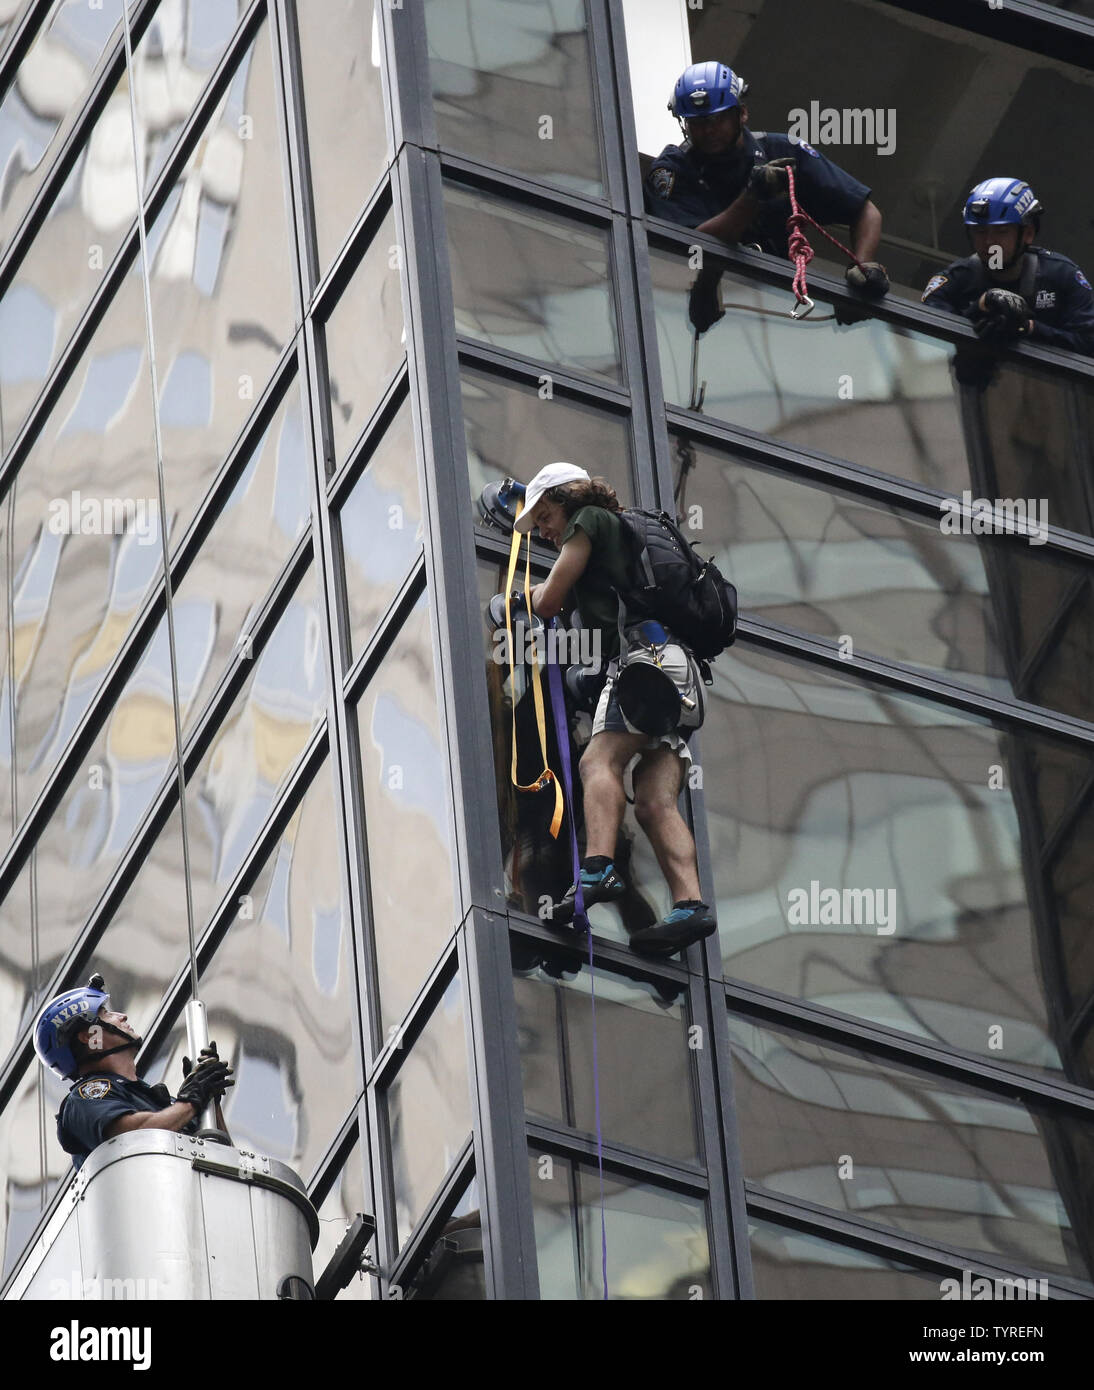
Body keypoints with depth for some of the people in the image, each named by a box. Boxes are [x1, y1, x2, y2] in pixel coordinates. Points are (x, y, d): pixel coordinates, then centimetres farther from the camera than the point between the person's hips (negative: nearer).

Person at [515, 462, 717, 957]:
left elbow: (548, 602, 6)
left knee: (600, 760, -23)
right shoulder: (624, 534, 35)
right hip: (679, 673, 9)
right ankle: (689, 904, -20)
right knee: (654, 800, -4)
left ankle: (598, 869, -44)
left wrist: (534, 595, 27)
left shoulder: (590, 519, 9)